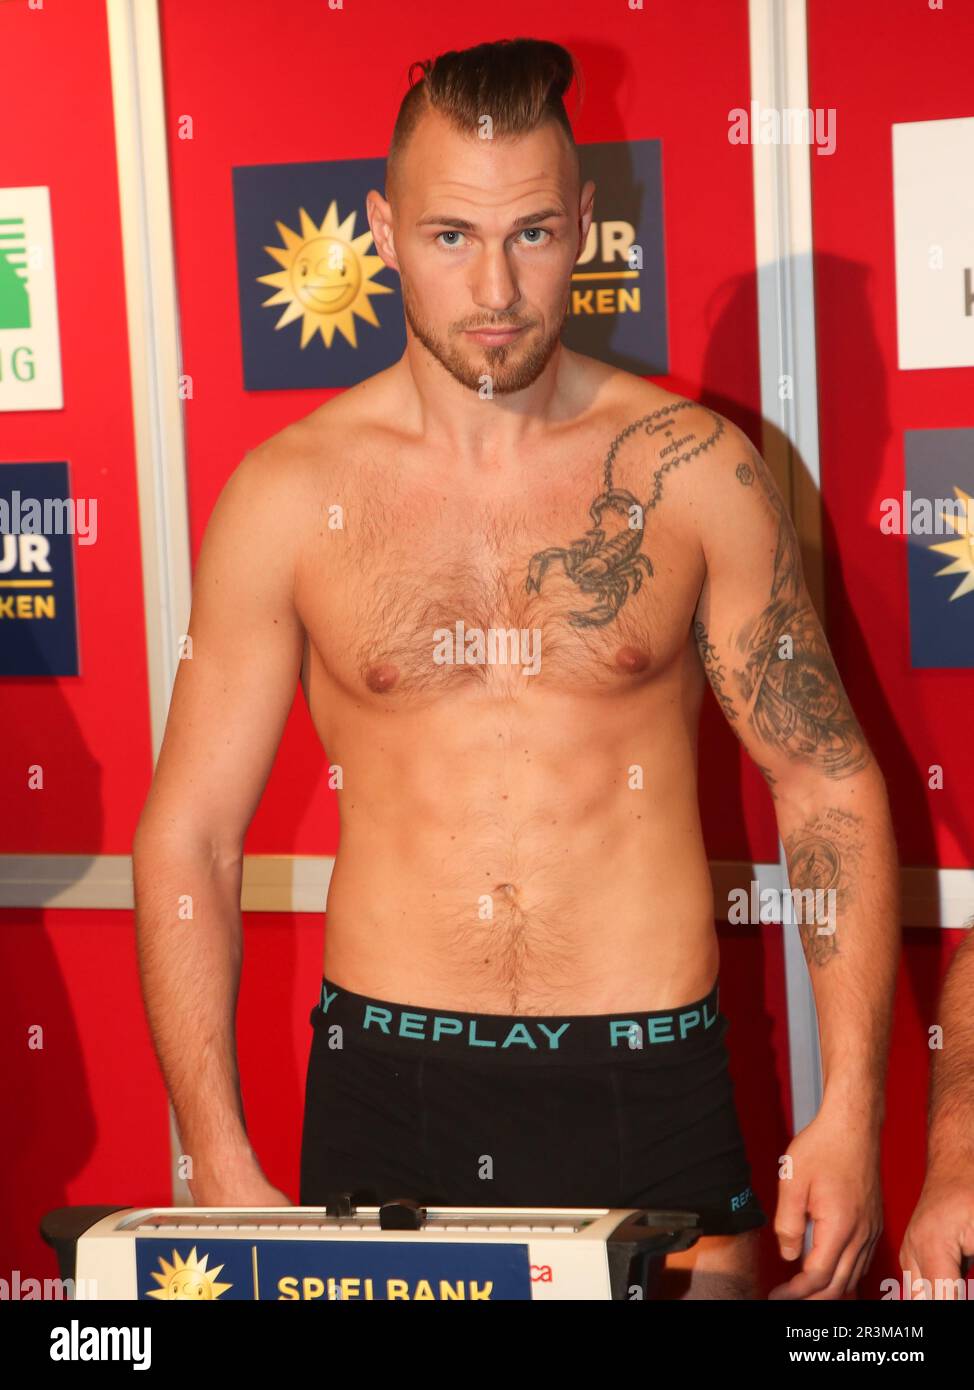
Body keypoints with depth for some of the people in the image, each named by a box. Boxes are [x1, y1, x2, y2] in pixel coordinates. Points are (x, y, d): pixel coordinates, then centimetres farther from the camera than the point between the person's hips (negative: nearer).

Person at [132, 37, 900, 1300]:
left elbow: (831, 788, 4)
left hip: (649, 1084, 0)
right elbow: (187, 836, 2)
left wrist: (852, 1108, -4)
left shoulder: (692, 470, -1)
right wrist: (223, 1171, -4)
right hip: (383, 1088, 1)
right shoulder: (289, 494, -1)